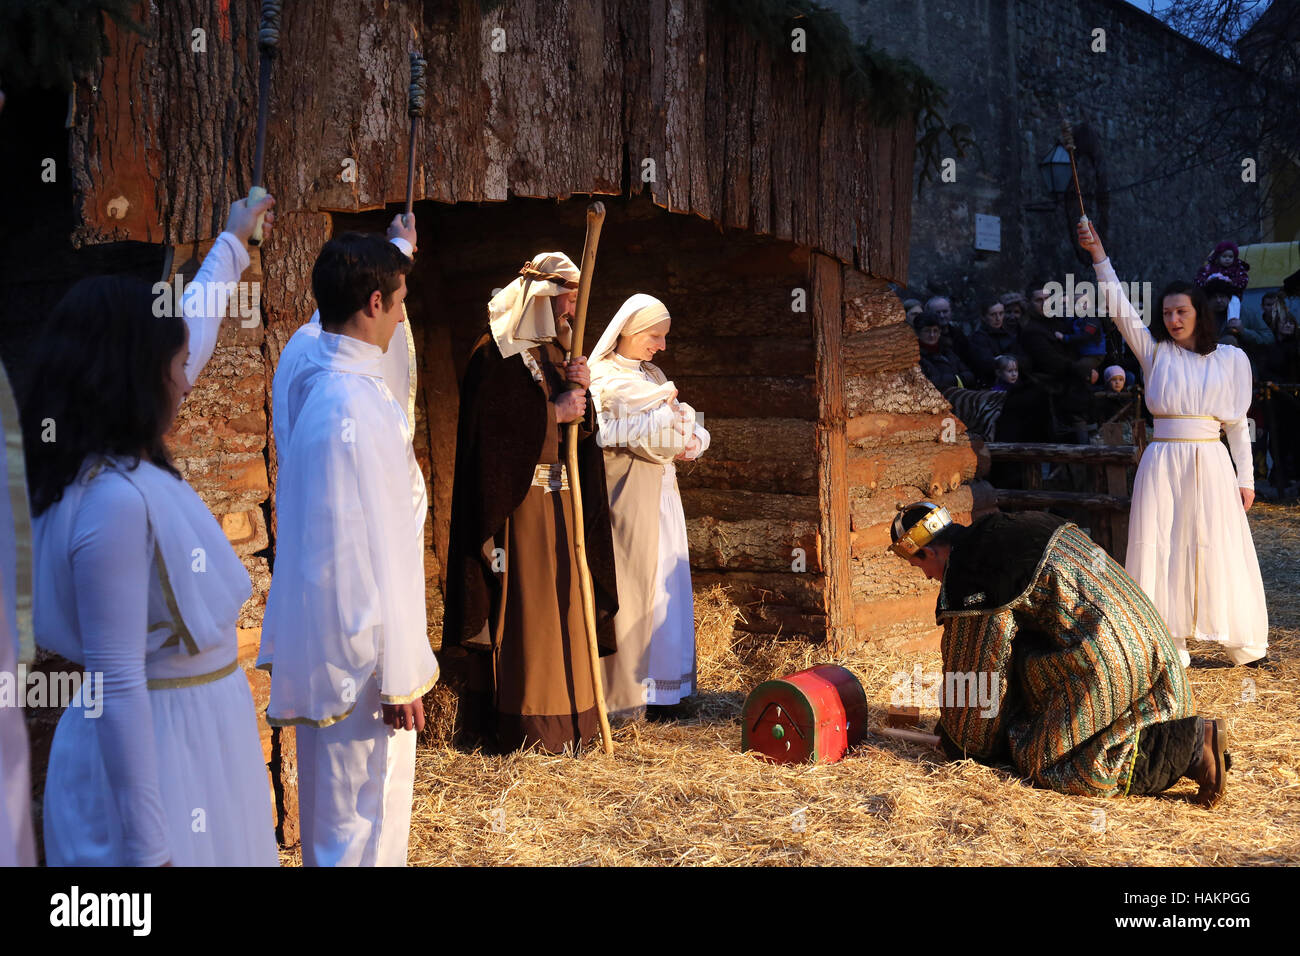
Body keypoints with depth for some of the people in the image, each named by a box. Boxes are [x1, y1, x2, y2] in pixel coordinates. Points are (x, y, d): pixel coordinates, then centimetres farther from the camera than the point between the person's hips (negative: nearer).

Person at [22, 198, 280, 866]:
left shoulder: (124, 467, 2)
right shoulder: (117, 501, -25)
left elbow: (190, 332, 20)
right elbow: (118, 687, -26)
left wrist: (232, 244, 33)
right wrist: (150, 850, -25)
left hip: (198, 737, 9)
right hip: (160, 752, -9)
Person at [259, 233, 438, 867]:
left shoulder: (304, 378, 4)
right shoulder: (356, 407, -25)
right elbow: (373, 553, -24)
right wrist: (397, 675, -19)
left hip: (316, 641, 10)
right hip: (360, 647, -10)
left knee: (331, 805, 23)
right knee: (366, 821, 2)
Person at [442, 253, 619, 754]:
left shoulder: (559, 352, 16)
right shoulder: (495, 355, -6)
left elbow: (584, 428, 14)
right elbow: (491, 426, -16)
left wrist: (581, 391, -6)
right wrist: (552, 412, -13)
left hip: (564, 496, 8)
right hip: (518, 499, -7)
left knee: (566, 597, 8)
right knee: (524, 600, -7)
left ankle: (568, 712, 15)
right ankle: (523, 721, -2)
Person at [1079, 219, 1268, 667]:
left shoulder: (1230, 359, 7)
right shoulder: (1155, 351, 6)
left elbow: (1238, 423, 9)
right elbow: (1120, 309, -6)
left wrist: (1246, 477, 6)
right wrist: (1098, 254, -16)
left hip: (1210, 464, 0)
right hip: (1163, 462, 0)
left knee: (1219, 548, 1)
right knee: (1162, 549, -1)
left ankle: (1240, 642, 15)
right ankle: (1171, 644, 7)